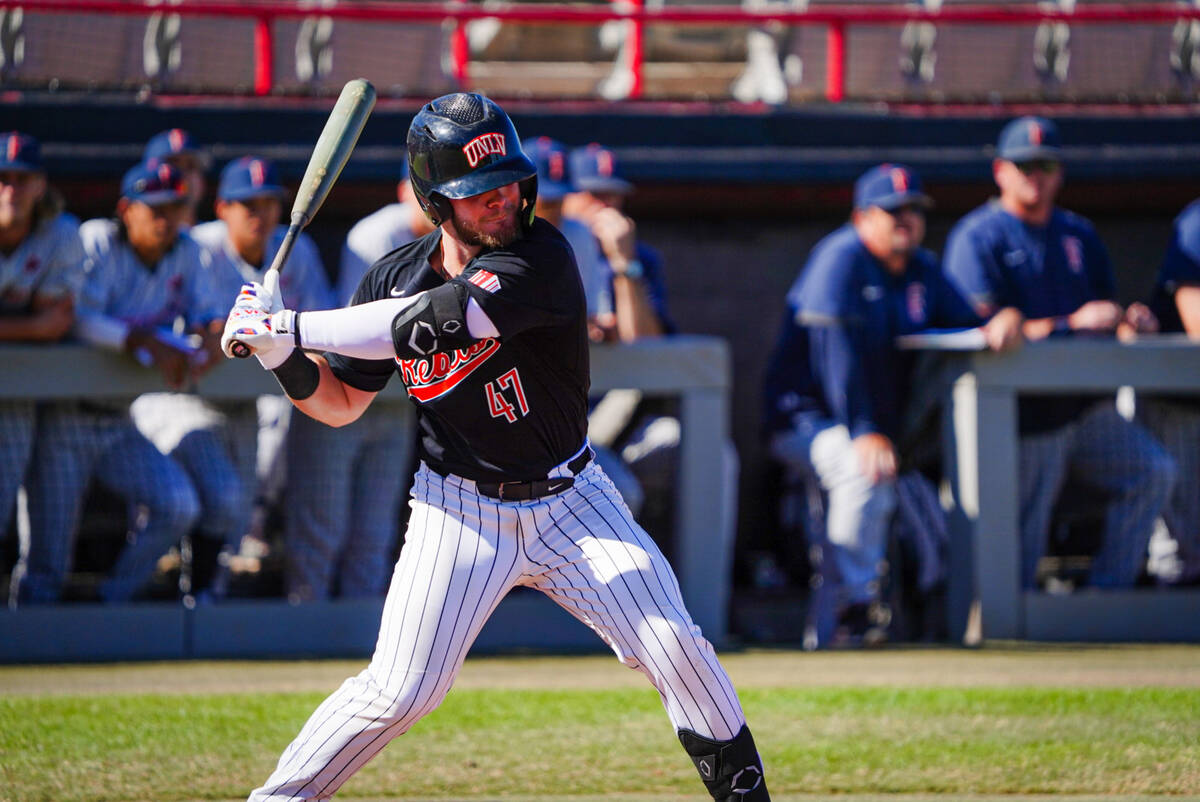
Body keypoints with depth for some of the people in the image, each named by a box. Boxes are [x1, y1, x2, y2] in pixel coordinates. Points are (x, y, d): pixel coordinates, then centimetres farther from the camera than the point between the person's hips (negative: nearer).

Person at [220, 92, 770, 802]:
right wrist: (281, 351, -14)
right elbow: (340, 402, 6)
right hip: (460, 509, 1)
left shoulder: (541, 257, -19)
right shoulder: (394, 278, -5)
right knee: (399, 690, -10)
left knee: (675, 648, -10)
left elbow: (433, 320, -33)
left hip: (568, 500, -1)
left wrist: (295, 324, -29)